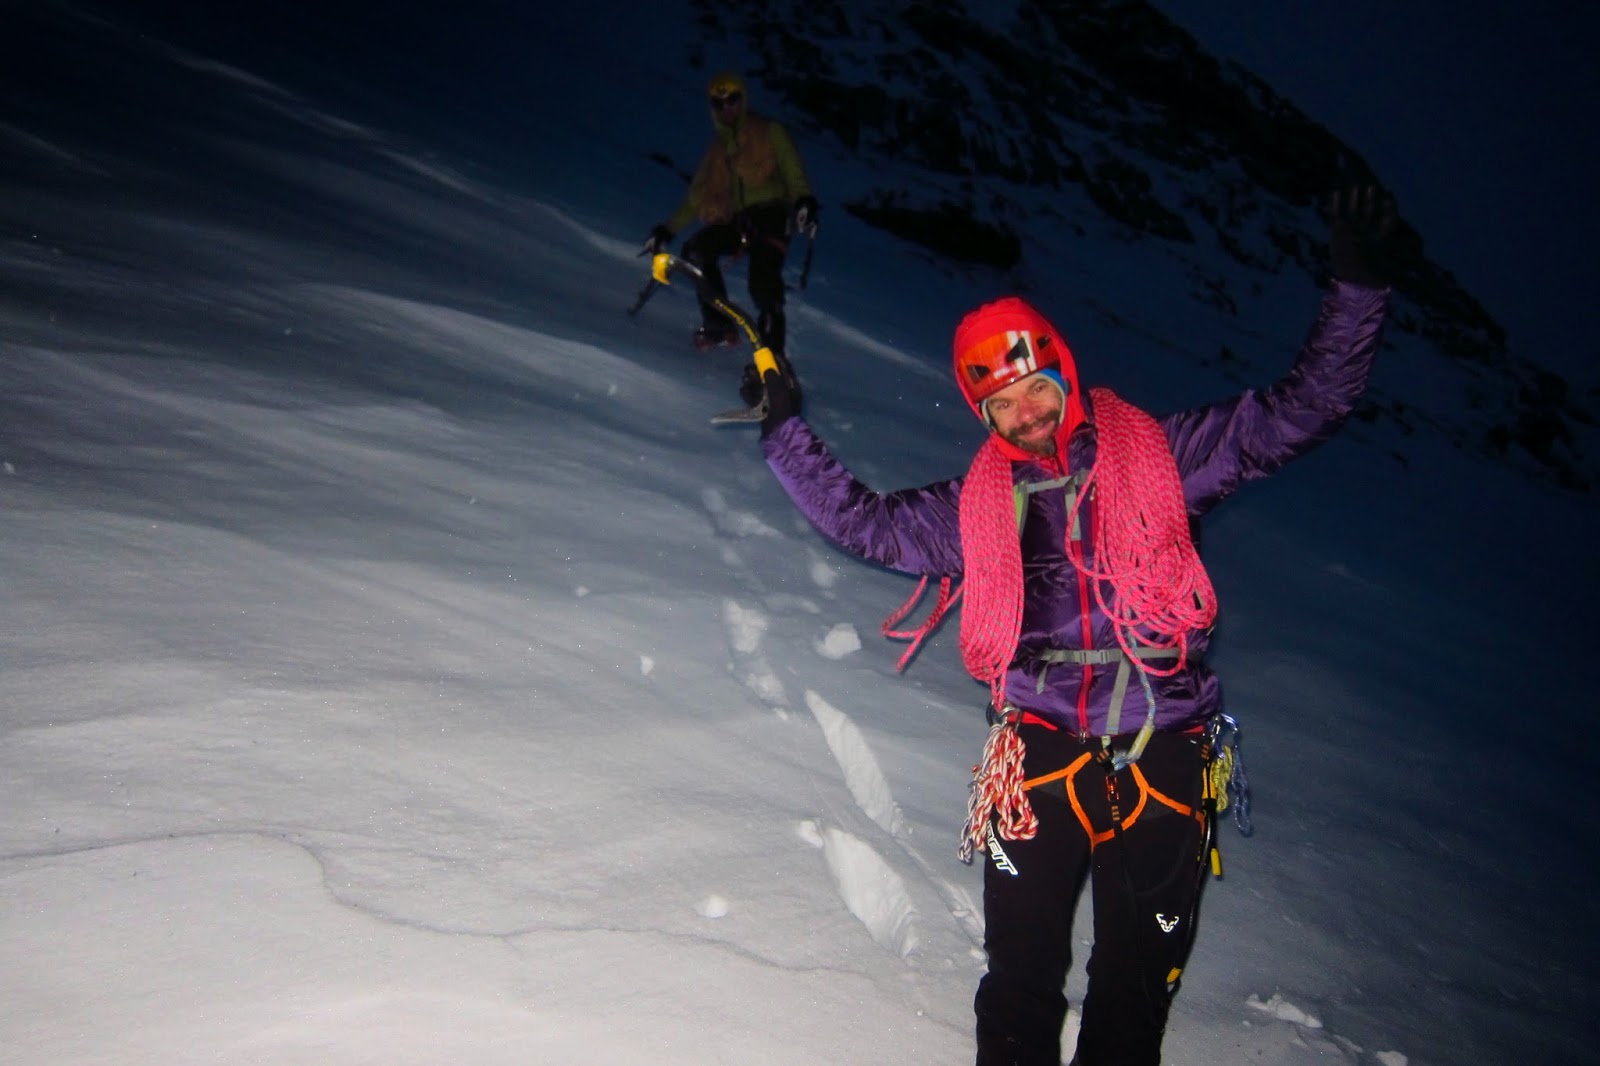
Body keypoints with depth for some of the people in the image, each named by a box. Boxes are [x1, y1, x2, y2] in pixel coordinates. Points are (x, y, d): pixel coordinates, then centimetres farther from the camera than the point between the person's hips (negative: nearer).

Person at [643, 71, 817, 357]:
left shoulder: (769, 132, 10)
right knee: (695, 250, -21)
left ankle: (772, 351, -24)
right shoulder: (718, 148, 25)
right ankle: (719, 324, -14)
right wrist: (667, 230, 20)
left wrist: (804, 202, -21)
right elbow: (697, 197, 27)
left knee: (763, 285, -28)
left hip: (771, 216, -5)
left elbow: (793, 173, 0)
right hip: (737, 222, 5)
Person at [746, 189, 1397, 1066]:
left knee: (1138, 986, 9)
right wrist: (784, 430, 18)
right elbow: (862, 522, 20)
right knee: (1022, 979, 2)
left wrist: (1355, 287, -5)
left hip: (1164, 759, -1)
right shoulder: (976, 506, 11)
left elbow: (1297, 411, 3)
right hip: (1040, 757, 1)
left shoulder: (1158, 455, 4)